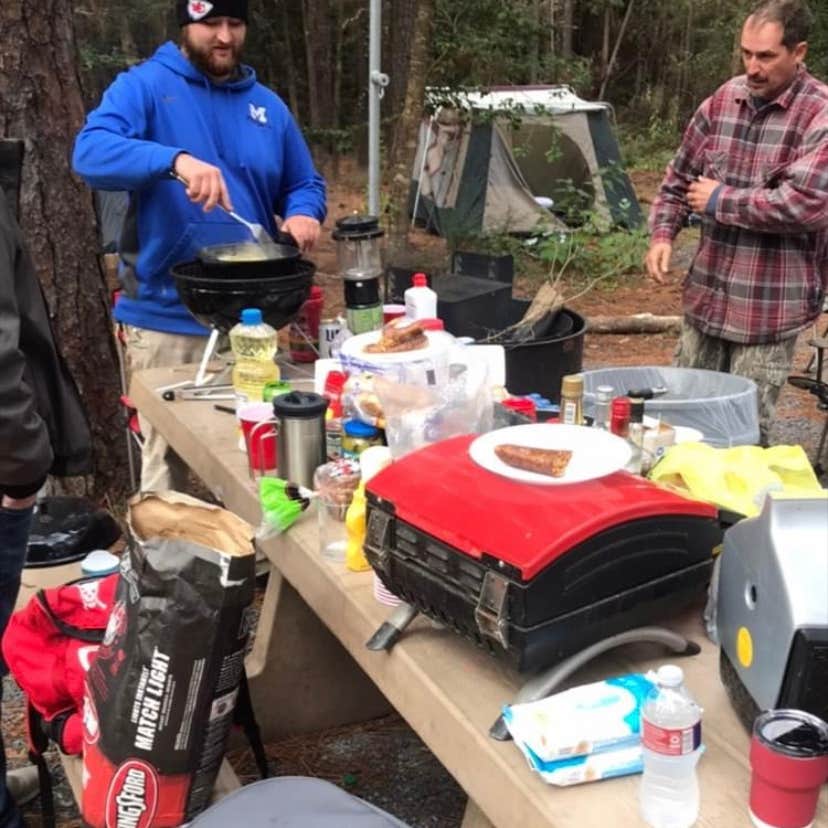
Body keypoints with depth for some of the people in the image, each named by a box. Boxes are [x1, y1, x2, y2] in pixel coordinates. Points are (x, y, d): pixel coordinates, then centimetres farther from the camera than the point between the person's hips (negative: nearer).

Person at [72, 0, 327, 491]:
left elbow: (305, 184, 18)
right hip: (167, 320, -4)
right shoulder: (144, 86, -5)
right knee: (167, 460, 5)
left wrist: (303, 213, -6)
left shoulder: (268, 105, 10)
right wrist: (176, 160, -38)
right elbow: (91, 153, -21)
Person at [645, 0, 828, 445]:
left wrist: (721, 200, -14)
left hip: (770, 305, -5)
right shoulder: (722, 100, 5)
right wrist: (662, 234, 1)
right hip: (706, 294, 6)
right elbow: (680, 176, 15)